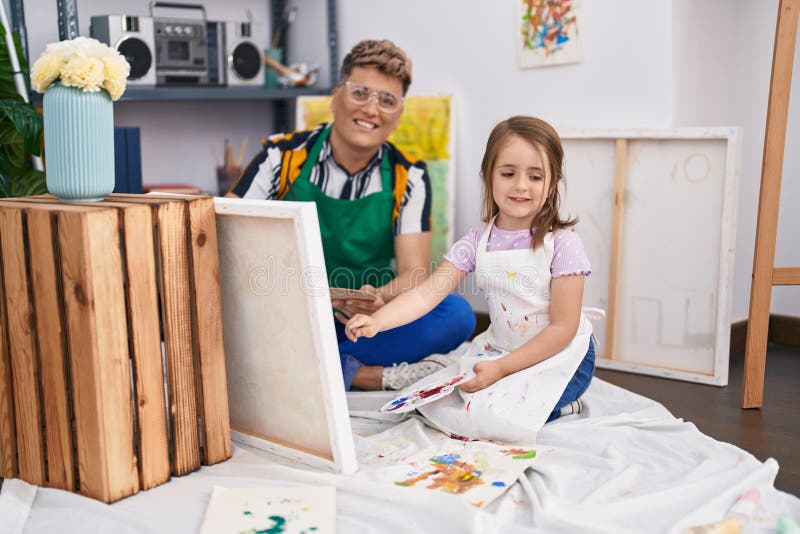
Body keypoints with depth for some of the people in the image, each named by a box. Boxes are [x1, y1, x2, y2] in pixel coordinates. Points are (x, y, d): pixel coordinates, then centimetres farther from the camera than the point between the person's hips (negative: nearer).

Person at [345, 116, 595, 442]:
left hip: (559, 357, -6)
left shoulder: (562, 244, -16)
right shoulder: (478, 241, -3)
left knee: (495, 416, -29)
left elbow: (564, 327, -16)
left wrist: (501, 368, -20)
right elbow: (427, 293, -10)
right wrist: (377, 320, -28)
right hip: (499, 350, 6)